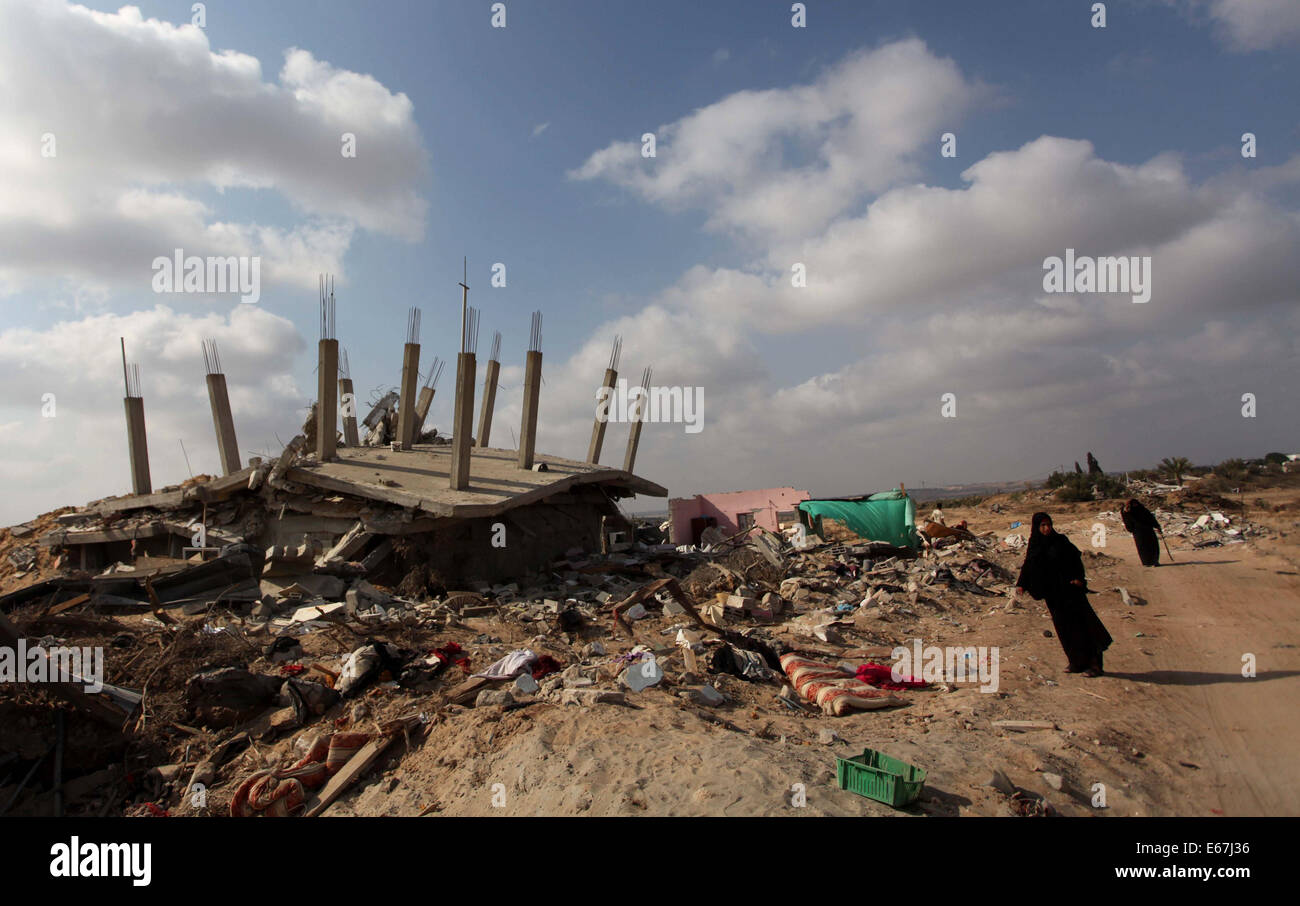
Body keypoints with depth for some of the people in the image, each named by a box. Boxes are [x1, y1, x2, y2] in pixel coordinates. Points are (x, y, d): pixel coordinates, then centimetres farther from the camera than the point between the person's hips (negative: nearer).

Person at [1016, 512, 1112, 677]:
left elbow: (1076, 558, -5)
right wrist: (1021, 584, -9)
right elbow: (1027, 566, 4)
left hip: (1069, 587, -3)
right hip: (1051, 592, 3)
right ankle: (1076, 662, 15)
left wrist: (1078, 578, -20)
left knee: (1080, 622, -6)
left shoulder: (1060, 540, -3)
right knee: (1063, 626, 5)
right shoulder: (1034, 546, 6)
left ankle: (1094, 662, -2)